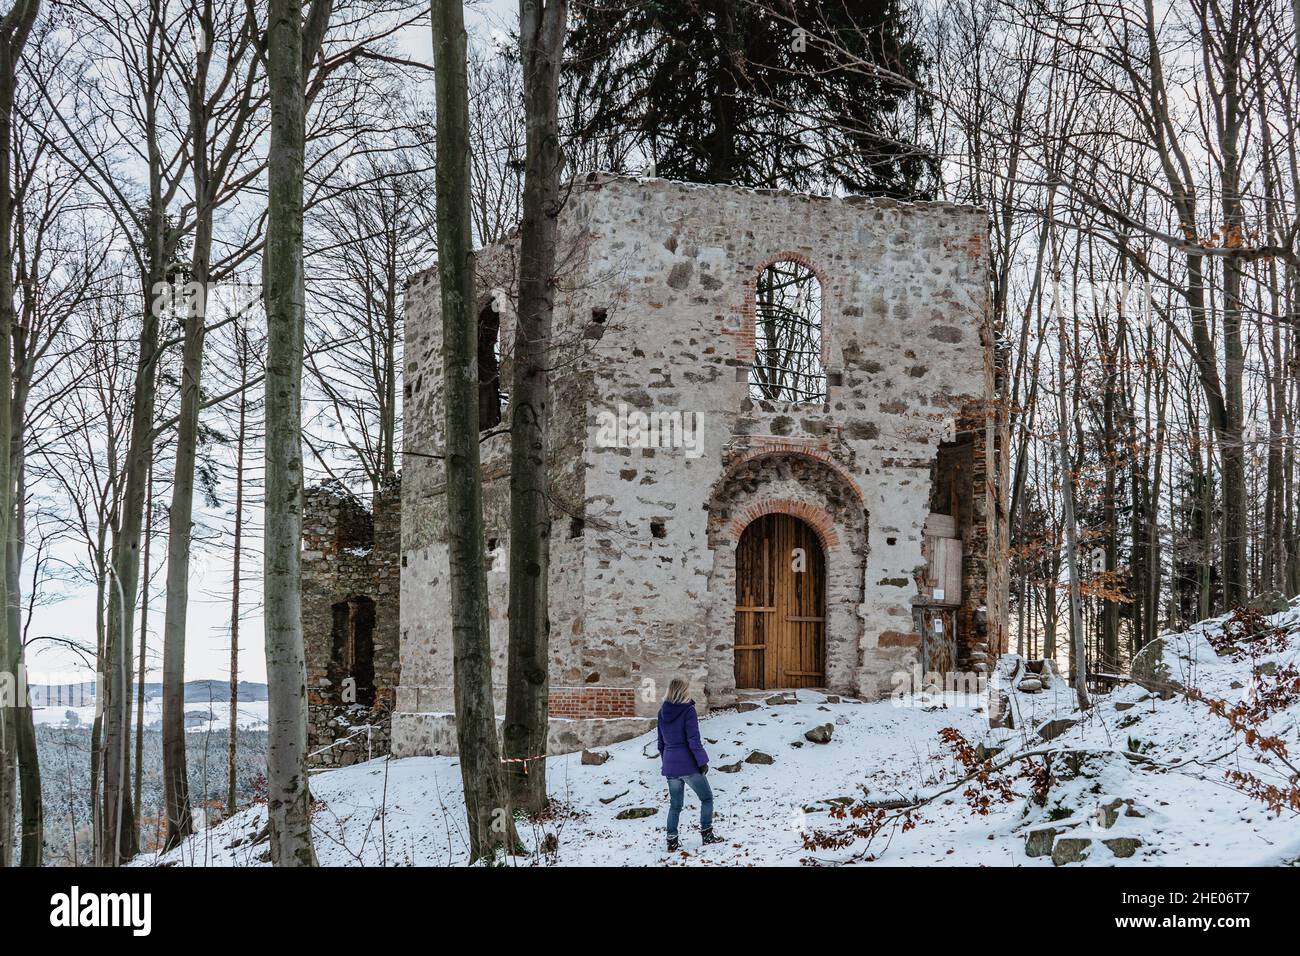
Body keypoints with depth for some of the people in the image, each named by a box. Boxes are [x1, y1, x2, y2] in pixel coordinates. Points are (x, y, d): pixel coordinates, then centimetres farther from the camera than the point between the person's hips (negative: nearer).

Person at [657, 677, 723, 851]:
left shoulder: (663, 712, 6)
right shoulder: (688, 710, -12)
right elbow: (693, 740, -16)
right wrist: (703, 761, -9)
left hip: (670, 766, 6)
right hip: (689, 765, -5)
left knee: (675, 805, 14)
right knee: (706, 798, 12)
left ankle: (672, 840, 10)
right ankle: (707, 834, 8)